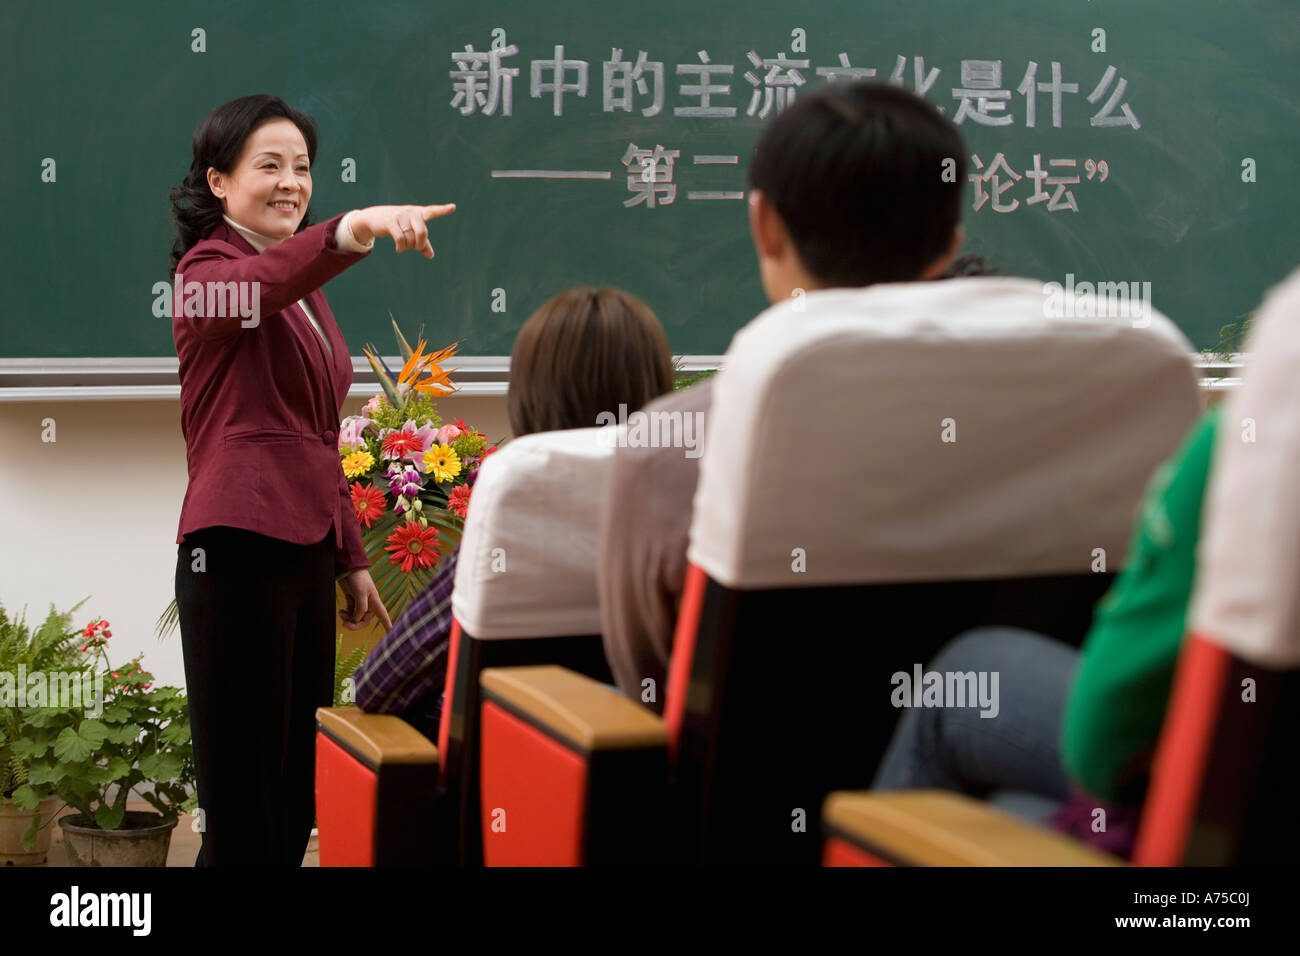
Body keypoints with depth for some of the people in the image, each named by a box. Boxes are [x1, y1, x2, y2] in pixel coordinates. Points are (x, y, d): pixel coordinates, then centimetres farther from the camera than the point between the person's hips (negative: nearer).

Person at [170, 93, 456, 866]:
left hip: (308, 551, 9)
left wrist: (351, 557, 23)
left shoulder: (306, 293, 21)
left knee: (301, 794, 10)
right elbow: (265, 282, -31)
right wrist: (352, 230, -49)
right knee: (245, 804, -7)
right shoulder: (209, 271, -5)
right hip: (238, 549, -9)